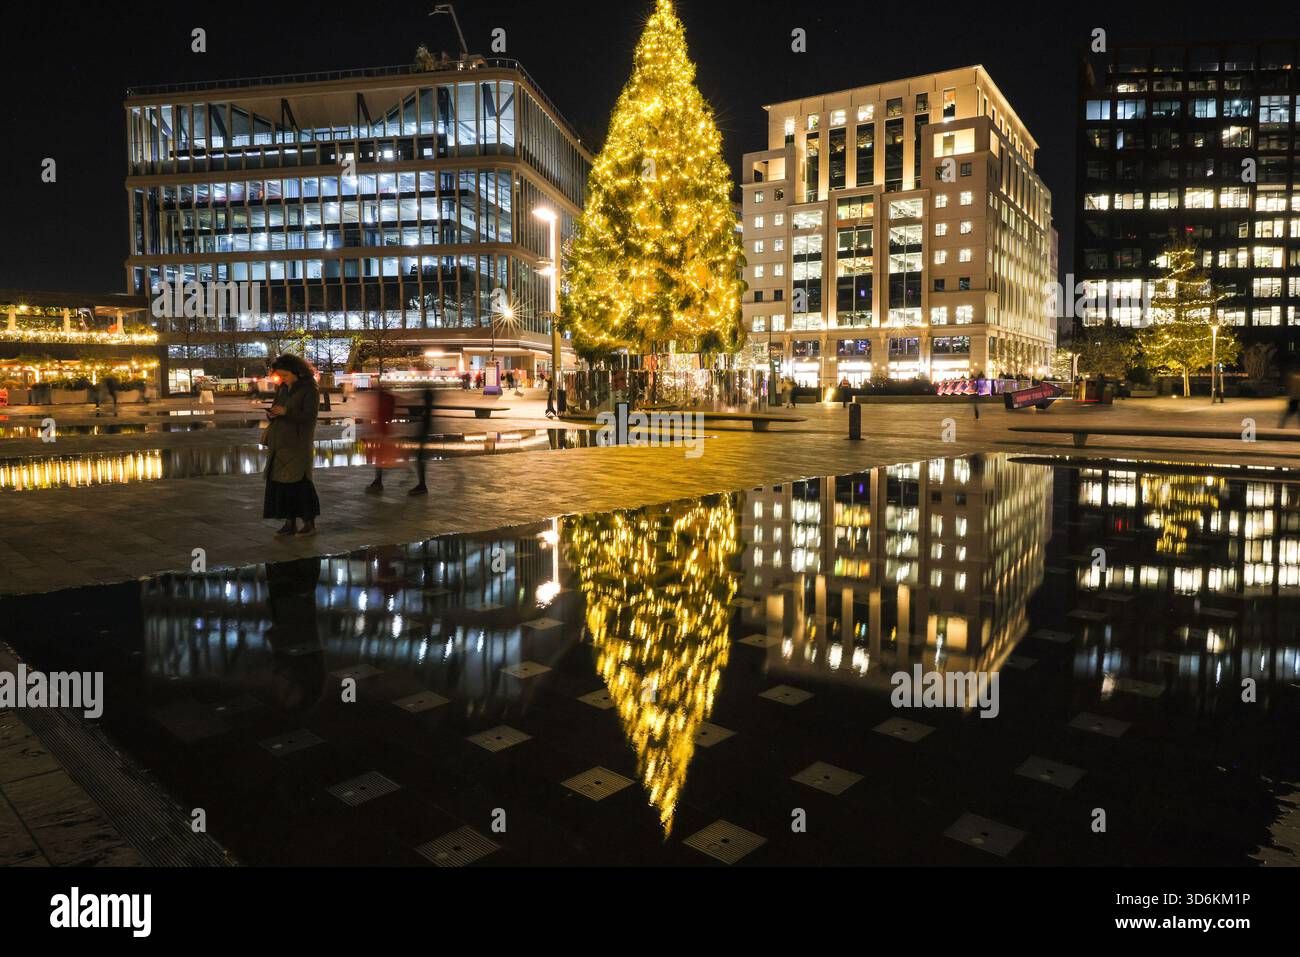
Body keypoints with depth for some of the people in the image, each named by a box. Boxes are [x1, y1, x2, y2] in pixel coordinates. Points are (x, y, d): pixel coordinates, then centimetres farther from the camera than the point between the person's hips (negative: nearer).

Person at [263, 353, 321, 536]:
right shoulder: (282, 389, 13)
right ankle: (290, 523, 10)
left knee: (299, 482, -6)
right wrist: (271, 414, -6)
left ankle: (310, 523, 4)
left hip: (298, 442, -7)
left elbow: (310, 416, -14)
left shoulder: (310, 389, -8)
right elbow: (275, 409, 17)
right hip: (280, 442, 7)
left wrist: (286, 412, -23)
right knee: (280, 482, 3)